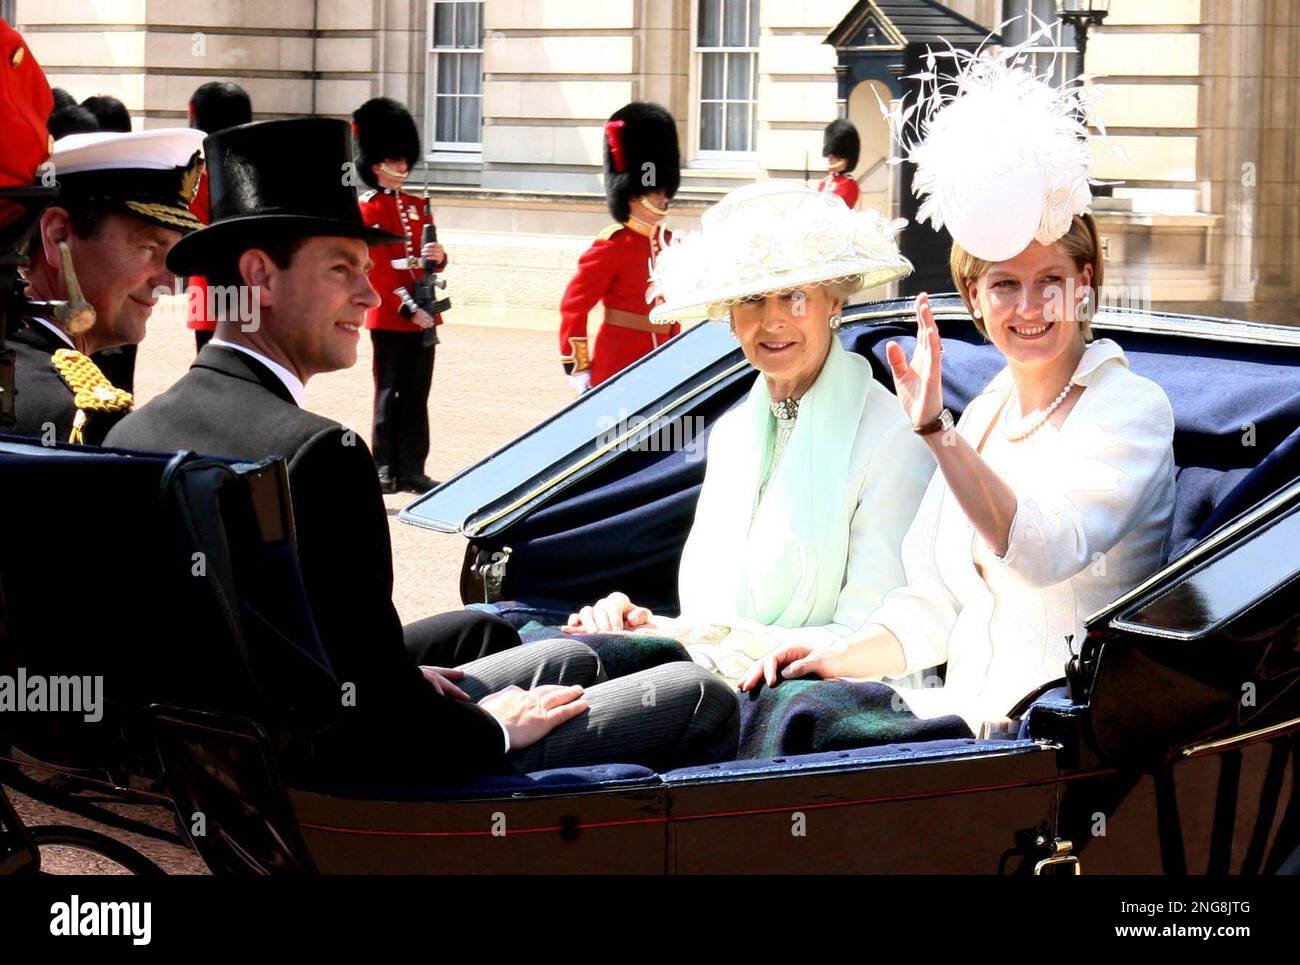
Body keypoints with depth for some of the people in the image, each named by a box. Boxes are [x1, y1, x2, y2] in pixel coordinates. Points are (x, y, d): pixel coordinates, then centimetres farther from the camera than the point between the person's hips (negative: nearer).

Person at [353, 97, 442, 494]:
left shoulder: (419, 207, 15)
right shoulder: (367, 210, -5)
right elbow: (374, 268, -11)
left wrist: (438, 257, -7)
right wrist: (407, 308, -17)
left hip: (423, 316, 6)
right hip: (389, 316, -6)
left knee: (417, 397, 6)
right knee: (389, 395, -1)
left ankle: (412, 471, 9)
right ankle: (385, 469, 3)